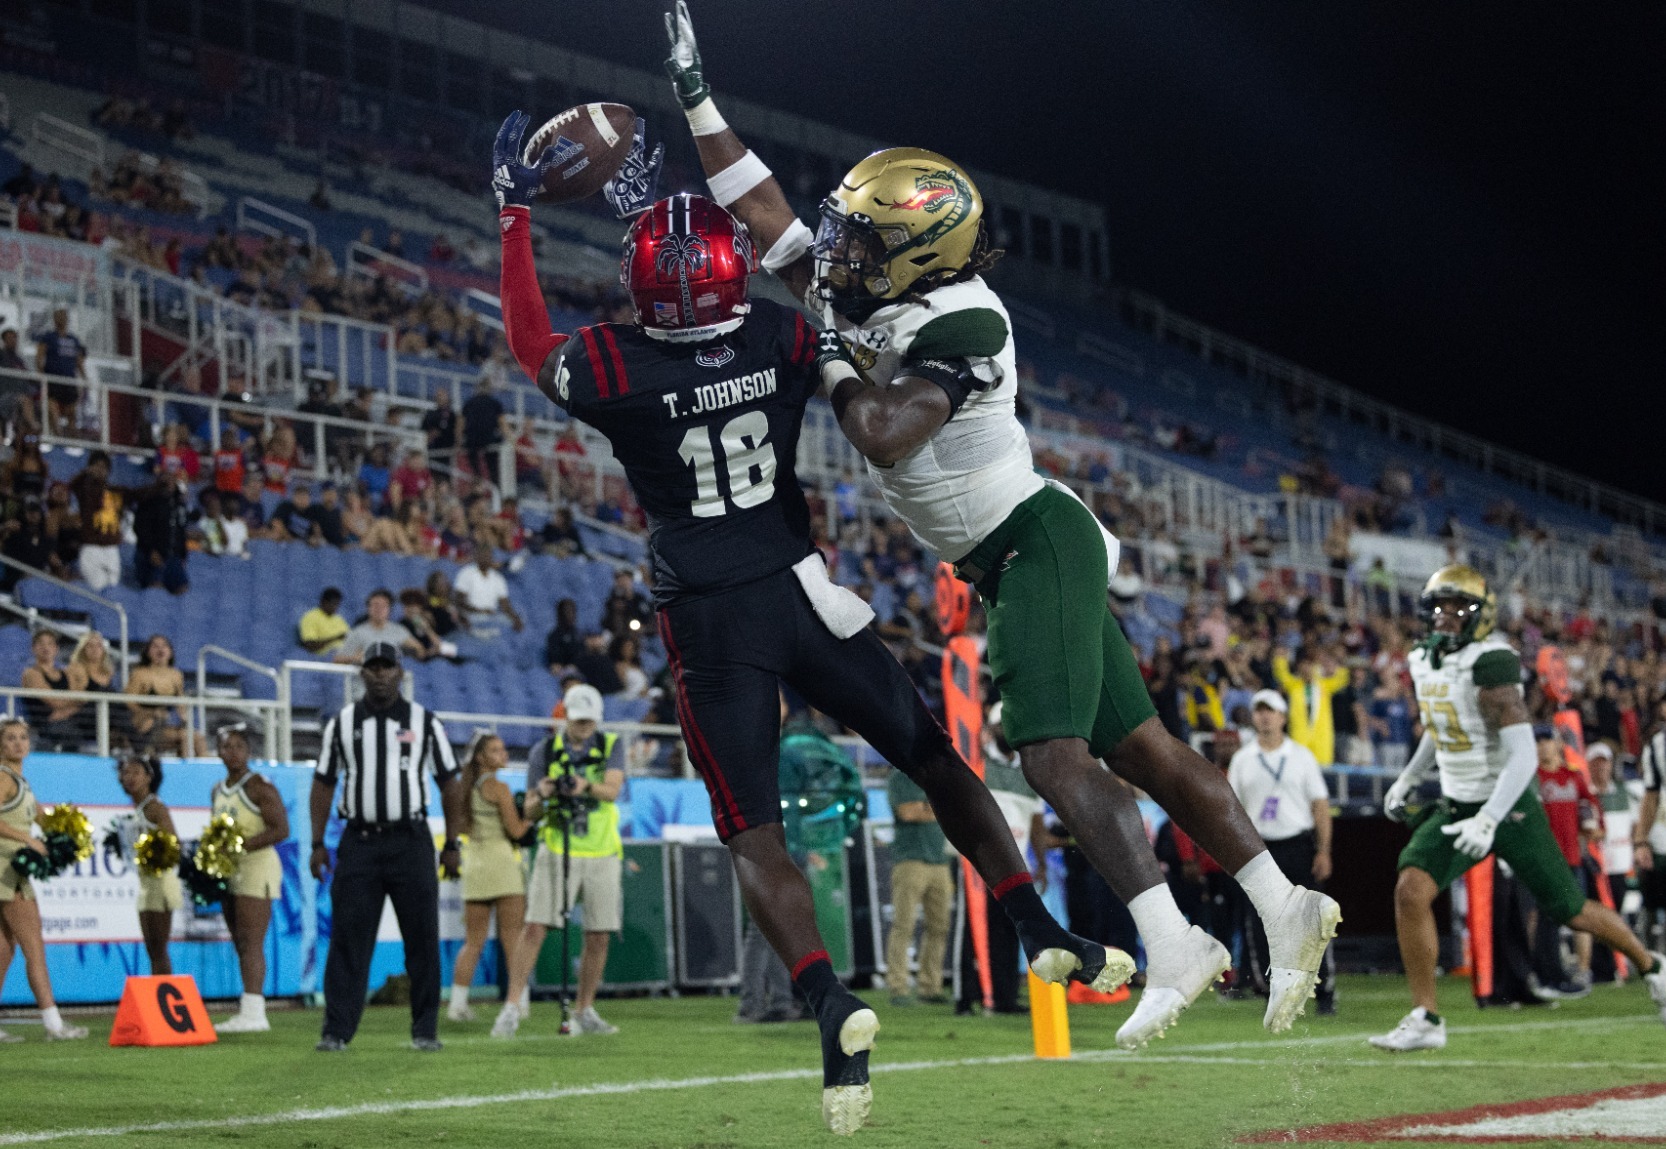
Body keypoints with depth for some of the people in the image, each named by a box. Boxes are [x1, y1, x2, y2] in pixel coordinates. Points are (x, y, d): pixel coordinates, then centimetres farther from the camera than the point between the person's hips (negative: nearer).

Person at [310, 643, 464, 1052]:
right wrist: (318, 843, 5)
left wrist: (451, 844, 3)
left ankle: (425, 1031, 7)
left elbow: (450, 783, 8)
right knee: (348, 940, -3)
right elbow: (324, 783, 12)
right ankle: (336, 1031, -1)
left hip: (410, 841, -1)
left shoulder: (425, 722, 5)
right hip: (358, 840, 1)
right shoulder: (342, 723, 9)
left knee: (422, 939, 0)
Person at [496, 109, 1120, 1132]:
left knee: (753, 832, 2)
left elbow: (530, 342, 9)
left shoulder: (615, 368, -12)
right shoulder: (785, 338, -6)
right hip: (801, 595, 2)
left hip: (708, 625, -2)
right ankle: (1044, 935, 11)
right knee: (935, 757, 15)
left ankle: (832, 1004, -18)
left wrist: (516, 215, 17)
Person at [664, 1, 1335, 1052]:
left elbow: (885, 439, -30)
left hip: (1035, 541, -9)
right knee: (1138, 746, 7)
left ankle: (1175, 949, -19)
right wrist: (698, 99, 12)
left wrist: (835, 363, -12)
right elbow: (770, 219, 13)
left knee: (1053, 753, -18)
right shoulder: (875, 302, 6)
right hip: (1022, 558, 9)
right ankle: (1286, 908, 10)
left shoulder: (958, 325, -19)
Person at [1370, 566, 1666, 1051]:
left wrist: (1488, 820, -34)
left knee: (1571, 911, 7)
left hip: (1510, 809, -6)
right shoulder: (1425, 662, 2)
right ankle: (1426, 1018, -9)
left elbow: (1524, 755, -28)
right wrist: (1407, 779, 21)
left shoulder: (1489, 664, -23)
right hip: (1457, 807, 6)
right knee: (1411, 892, -16)